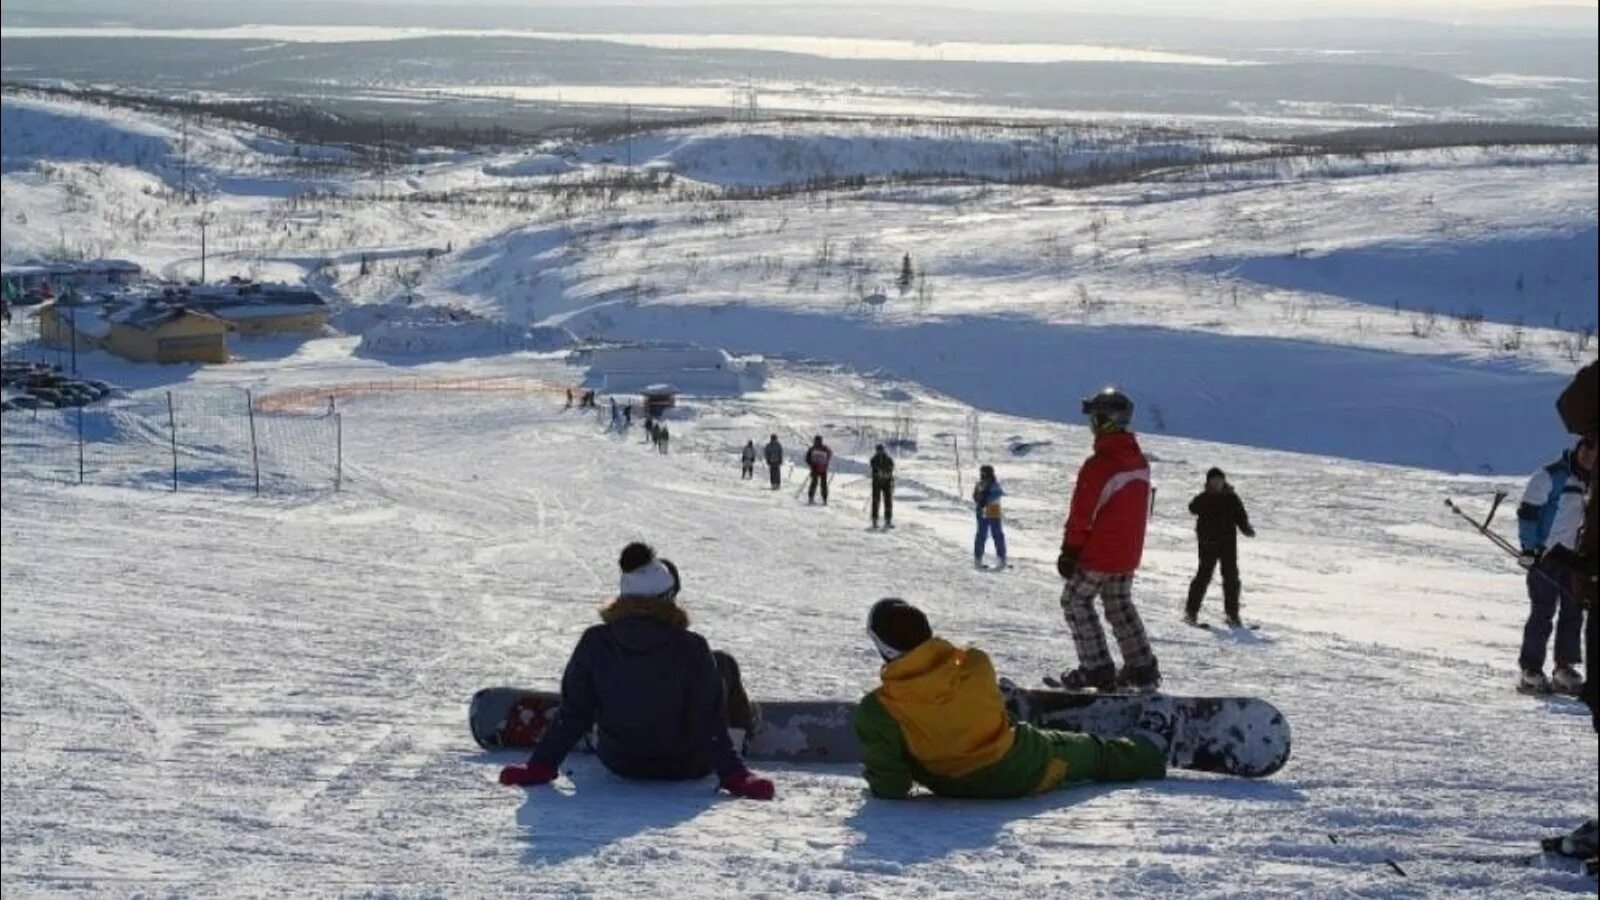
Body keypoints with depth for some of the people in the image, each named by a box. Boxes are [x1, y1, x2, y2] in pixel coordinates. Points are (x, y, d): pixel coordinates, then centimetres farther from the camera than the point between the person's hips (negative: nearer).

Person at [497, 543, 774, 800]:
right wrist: (733, 775, -15)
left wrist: (540, 765, -7)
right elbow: (710, 723, -22)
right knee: (723, 663, 20)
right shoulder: (691, 649, -25)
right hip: (683, 766, -3)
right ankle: (744, 722, 49)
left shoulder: (594, 643, -18)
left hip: (618, 763, 3)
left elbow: (572, 714, -14)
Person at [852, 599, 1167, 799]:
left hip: (959, 790, 0)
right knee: (1091, 752, 32)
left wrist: (876, 779, 1)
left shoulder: (877, 712, -27)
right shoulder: (975, 666, -21)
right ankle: (1148, 751, 61)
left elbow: (890, 786, -22)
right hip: (1025, 773, 0)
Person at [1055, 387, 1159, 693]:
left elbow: (1082, 514, -19)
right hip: (1129, 554, 8)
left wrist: (1069, 552, -11)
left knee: (1075, 601, 6)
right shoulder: (1139, 461, 4)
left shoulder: (1099, 465, -22)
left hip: (1098, 553, -8)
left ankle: (1097, 669, 2)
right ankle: (1143, 668, 19)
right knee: (1120, 605, 20)